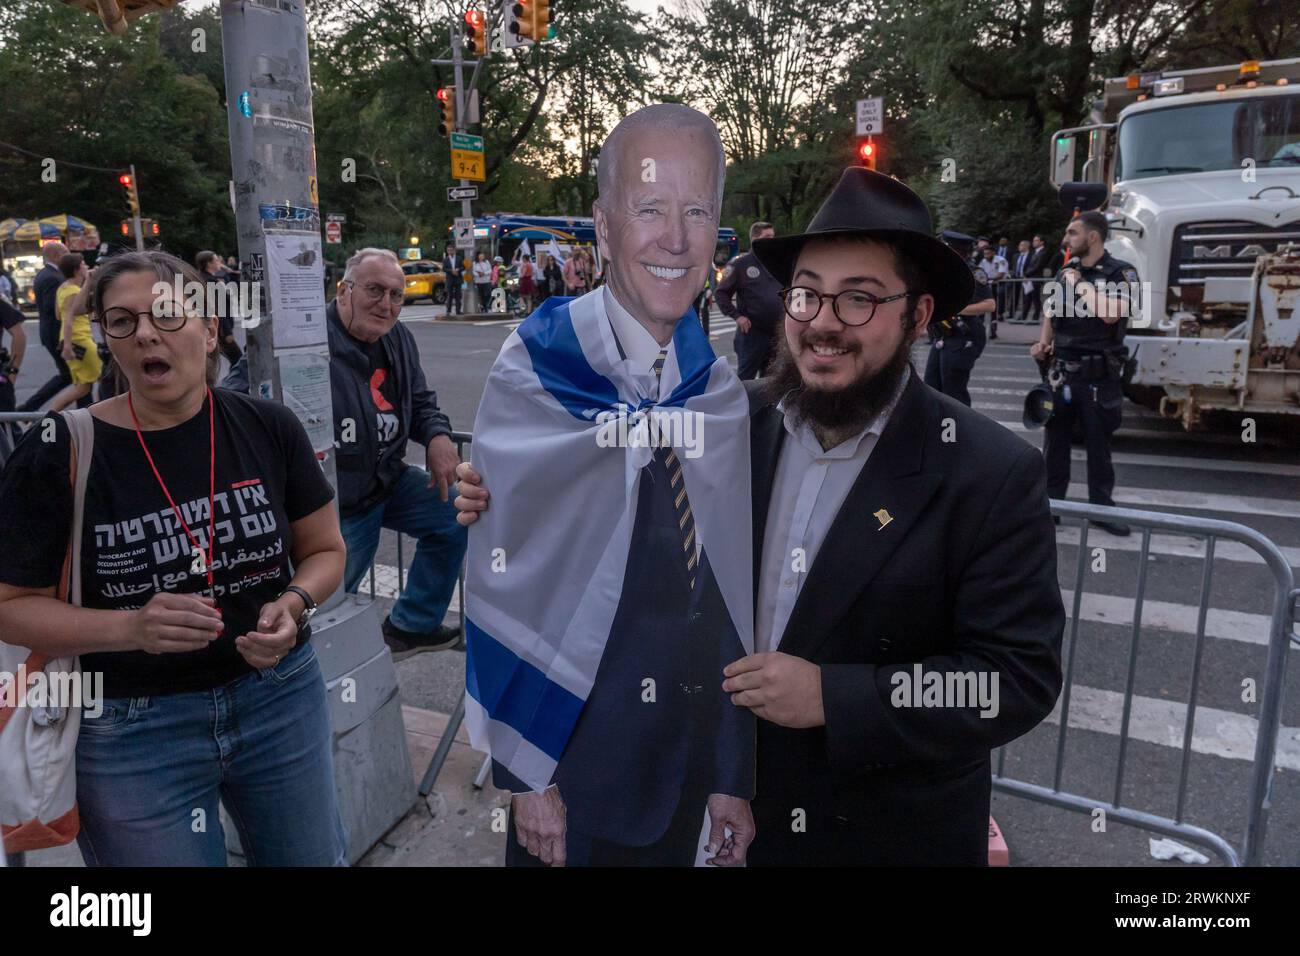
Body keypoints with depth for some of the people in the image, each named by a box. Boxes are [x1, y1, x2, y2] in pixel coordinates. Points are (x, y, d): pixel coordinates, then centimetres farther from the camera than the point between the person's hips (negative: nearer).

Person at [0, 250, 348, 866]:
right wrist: (131, 627, -23)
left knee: (315, 858, 21)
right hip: (128, 730, -2)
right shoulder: (57, 452, -11)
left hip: (282, 698, 3)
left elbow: (324, 550, 5)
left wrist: (294, 604, -16)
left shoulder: (268, 429, -6)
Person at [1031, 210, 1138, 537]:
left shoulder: (1121, 273, -6)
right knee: (1055, 439, 8)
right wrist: (1042, 342, 1)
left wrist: (1080, 284, -14)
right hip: (1061, 371, 4)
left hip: (1099, 375, -4)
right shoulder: (1065, 272, 9)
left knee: (1098, 442, 6)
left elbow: (1111, 314, -23)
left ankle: (1102, 506, 18)